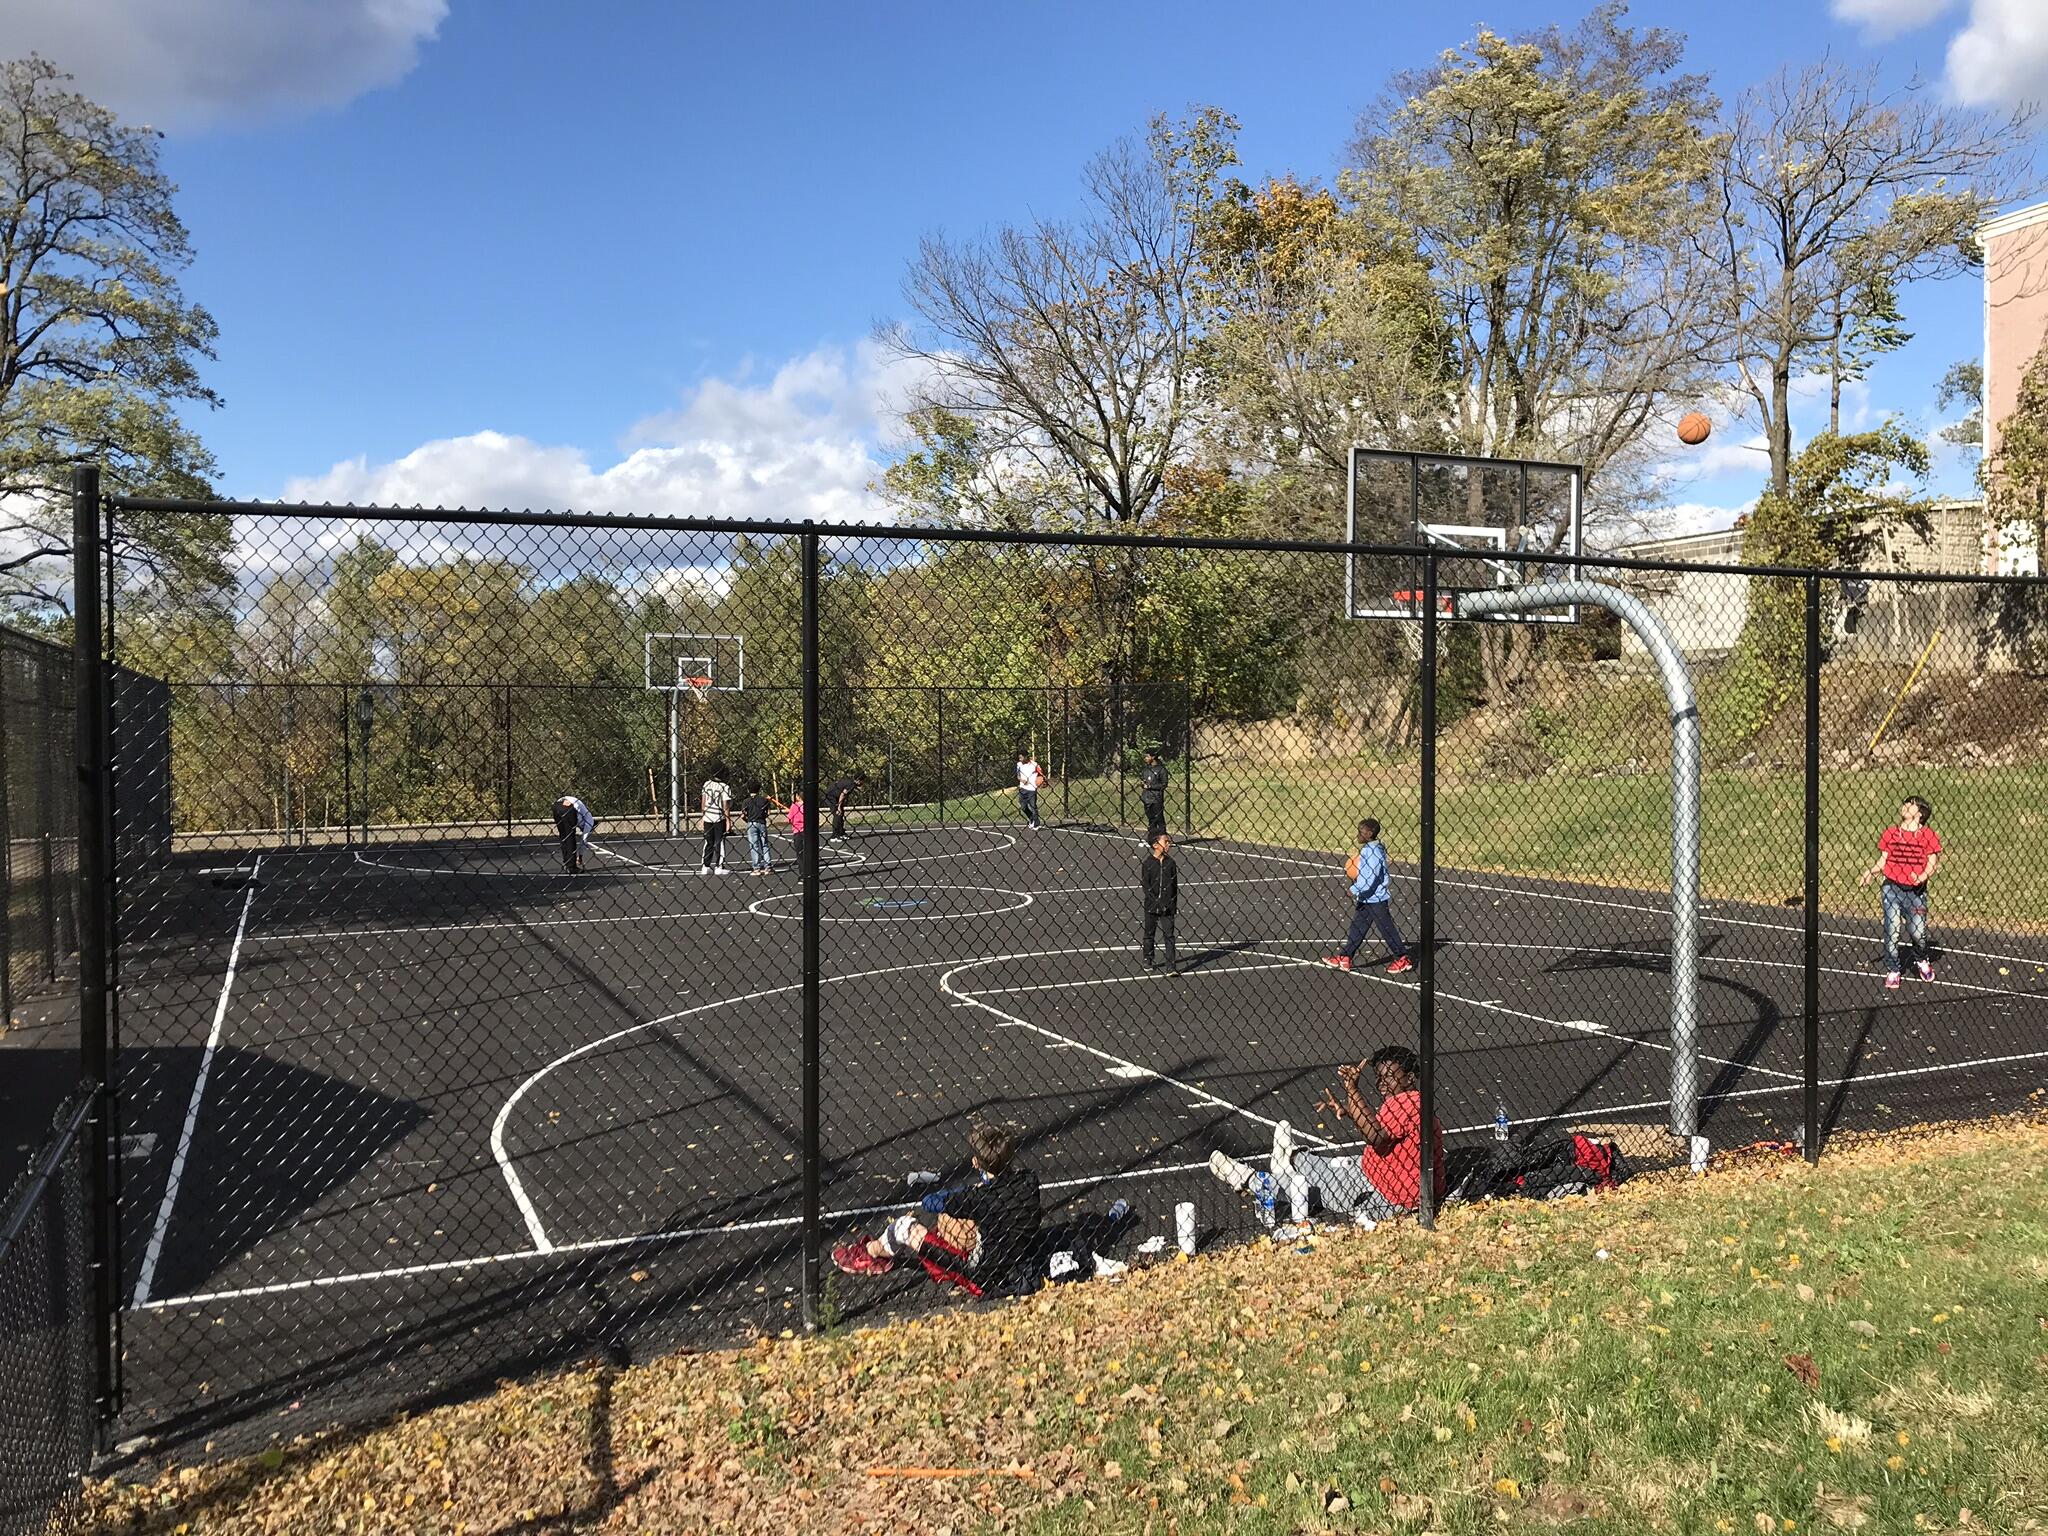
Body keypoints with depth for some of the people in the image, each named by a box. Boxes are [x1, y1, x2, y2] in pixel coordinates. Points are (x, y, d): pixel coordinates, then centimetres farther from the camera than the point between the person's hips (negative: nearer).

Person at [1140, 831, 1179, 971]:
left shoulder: (1170, 862, 3)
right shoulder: (1148, 863, -6)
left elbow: (1175, 885, 8)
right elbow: (1145, 886, -9)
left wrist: (1174, 904, 5)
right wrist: (1157, 902, -15)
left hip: (1167, 906, 2)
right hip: (1152, 906, -1)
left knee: (1169, 935, -4)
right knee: (1149, 934, 13)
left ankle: (1171, 965, -4)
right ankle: (1148, 959, 31)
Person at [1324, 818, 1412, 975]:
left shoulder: (1373, 851, -20)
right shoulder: (1366, 849, 10)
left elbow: (1371, 877, -27)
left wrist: (1355, 890, -25)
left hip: (1376, 899, -10)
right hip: (1365, 899, 10)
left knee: (1387, 929, 0)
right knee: (1357, 928, 11)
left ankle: (1403, 959, 11)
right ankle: (1344, 958, 15)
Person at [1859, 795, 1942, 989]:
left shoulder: (1928, 835, 0)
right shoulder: (1889, 834, 7)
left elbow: (1932, 863, -3)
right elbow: (1883, 860, 8)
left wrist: (1922, 877, -21)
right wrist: (1871, 871, -10)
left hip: (1916, 891, -2)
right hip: (1892, 887, 2)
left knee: (1918, 933, -7)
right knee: (1891, 932, 0)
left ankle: (1923, 961, 25)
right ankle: (1892, 972, 11)